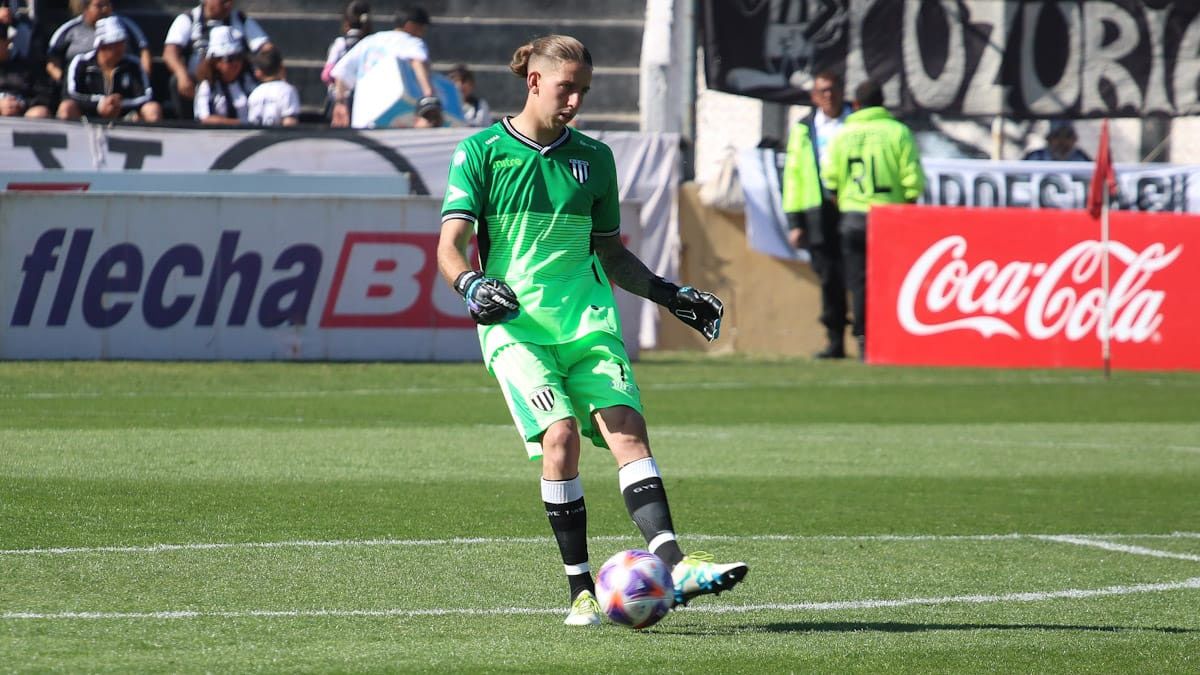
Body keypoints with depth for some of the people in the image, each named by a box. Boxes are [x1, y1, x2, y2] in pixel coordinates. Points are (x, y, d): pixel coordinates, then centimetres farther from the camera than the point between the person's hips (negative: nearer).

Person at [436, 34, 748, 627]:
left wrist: (670, 294, 15)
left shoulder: (594, 158, 15)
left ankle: (674, 568, -29)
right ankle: (581, 590, -15)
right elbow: (449, 248, -3)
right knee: (560, 434, -22)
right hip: (515, 324, -4)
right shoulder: (482, 150, 3)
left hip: (587, 319, 4)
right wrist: (473, 286, -23)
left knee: (627, 428, -16)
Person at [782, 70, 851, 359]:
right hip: (818, 213, 2)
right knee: (829, 279, 3)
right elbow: (793, 174, 13)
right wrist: (794, 221, 6)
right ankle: (834, 341, 9)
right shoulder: (804, 129, 14)